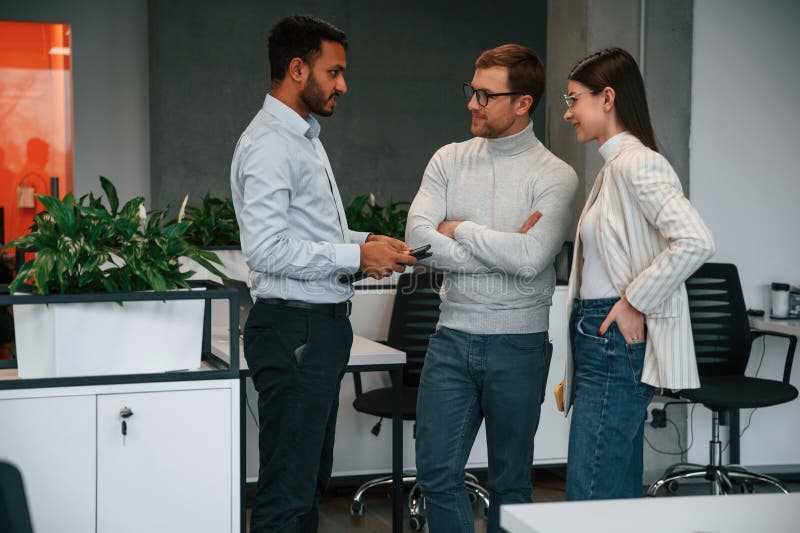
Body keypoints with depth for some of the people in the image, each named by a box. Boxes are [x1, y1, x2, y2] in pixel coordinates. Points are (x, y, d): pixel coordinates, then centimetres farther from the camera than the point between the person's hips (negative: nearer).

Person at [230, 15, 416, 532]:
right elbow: (267, 248, -24)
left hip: (324, 324, 11)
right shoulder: (269, 144, -15)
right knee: (287, 491, -6)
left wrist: (367, 241, 9)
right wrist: (356, 256, -19)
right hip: (292, 328, -11)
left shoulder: (306, 137, 19)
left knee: (312, 481, 17)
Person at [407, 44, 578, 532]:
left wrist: (459, 229, -9)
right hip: (453, 336, 3)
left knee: (510, 481, 9)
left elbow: (531, 258, -20)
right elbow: (418, 237, -7)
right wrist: (505, 251, -14)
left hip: (517, 345, -3)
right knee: (437, 472, 5)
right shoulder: (449, 161, 6)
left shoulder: (555, 176, -6)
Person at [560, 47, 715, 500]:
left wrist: (634, 301, -18)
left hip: (617, 344, -10)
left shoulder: (636, 162, -13)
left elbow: (695, 242, -26)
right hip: (602, 344, 10)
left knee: (590, 501, -11)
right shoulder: (615, 165, 18)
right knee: (621, 496, 12)